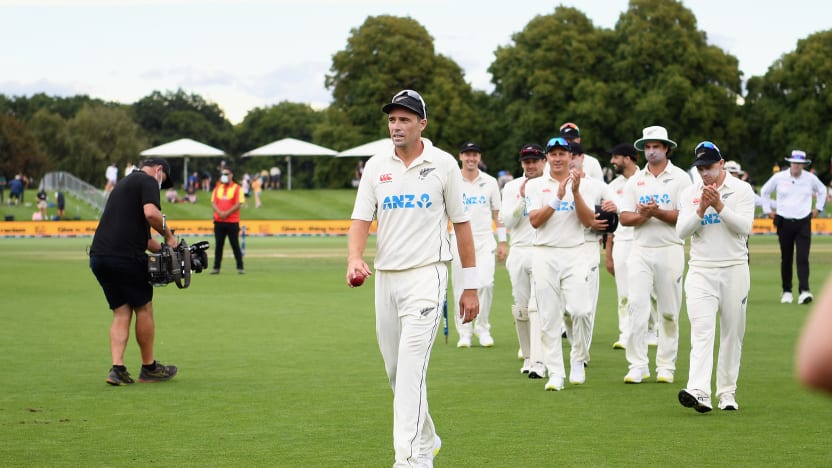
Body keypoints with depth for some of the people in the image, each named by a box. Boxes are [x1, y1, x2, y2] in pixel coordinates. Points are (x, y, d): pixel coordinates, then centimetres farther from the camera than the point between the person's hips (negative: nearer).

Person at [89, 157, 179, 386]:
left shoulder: (123, 184, 28)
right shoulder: (148, 181, 0)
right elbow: (151, 213, -20)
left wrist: (164, 249, 24)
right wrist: (168, 235, -5)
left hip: (98, 256, 8)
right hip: (126, 256, -8)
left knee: (121, 313, 12)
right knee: (144, 309, 8)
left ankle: (117, 369, -1)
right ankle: (149, 368, 19)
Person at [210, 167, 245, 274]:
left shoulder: (237, 188, -1)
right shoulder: (217, 188, 13)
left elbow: (238, 204, -8)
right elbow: (213, 202, 7)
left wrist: (227, 213, -17)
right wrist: (219, 212, -12)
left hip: (232, 221, -4)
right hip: (218, 221, 4)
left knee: (235, 245, -2)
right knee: (219, 245, 4)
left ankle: (240, 267, 3)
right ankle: (216, 268, 7)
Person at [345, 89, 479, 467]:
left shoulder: (443, 164, -1)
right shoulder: (376, 166, 6)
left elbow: (461, 224, 3)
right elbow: (361, 220, 1)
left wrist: (470, 286, 2)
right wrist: (354, 259, -21)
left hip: (426, 277, -5)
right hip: (385, 277, 5)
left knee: (410, 368, -16)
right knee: (395, 371, 12)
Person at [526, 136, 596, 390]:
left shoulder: (581, 183, 9)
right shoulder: (535, 185, 7)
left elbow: (588, 221, -3)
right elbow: (534, 221, -6)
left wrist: (576, 193, -14)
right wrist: (557, 198, -15)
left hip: (574, 255, 0)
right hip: (545, 255, 0)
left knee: (580, 310, -14)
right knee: (549, 317, -1)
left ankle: (578, 360, 8)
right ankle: (555, 373, 4)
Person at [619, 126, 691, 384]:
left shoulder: (680, 178, 3)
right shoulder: (635, 180, 13)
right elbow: (624, 217, 4)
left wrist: (657, 212, -19)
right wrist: (643, 215, -15)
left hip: (670, 250, -2)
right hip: (640, 250, 2)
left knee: (669, 311, 2)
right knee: (636, 307, -8)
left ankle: (666, 366, 9)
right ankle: (637, 365, -6)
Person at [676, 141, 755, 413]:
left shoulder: (742, 190, 2)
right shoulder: (690, 194, 9)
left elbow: (745, 226, -10)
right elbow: (681, 231, 0)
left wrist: (719, 206, -19)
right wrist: (701, 209, -13)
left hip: (734, 270, 0)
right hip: (701, 271, 0)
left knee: (733, 333, 4)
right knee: (701, 330, -14)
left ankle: (727, 393, 14)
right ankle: (699, 392, -27)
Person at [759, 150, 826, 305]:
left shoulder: (810, 178, 2)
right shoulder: (779, 177, 0)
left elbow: (822, 190, 22)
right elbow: (764, 191, 15)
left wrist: (818, 208, 16)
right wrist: (767, 210, 12)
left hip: (803, 223, 0)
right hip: (784, 222, 0)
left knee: (803, 258, -11)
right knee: (786, 258, 6)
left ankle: (804, 291, -19)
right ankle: (786, 291, 16)